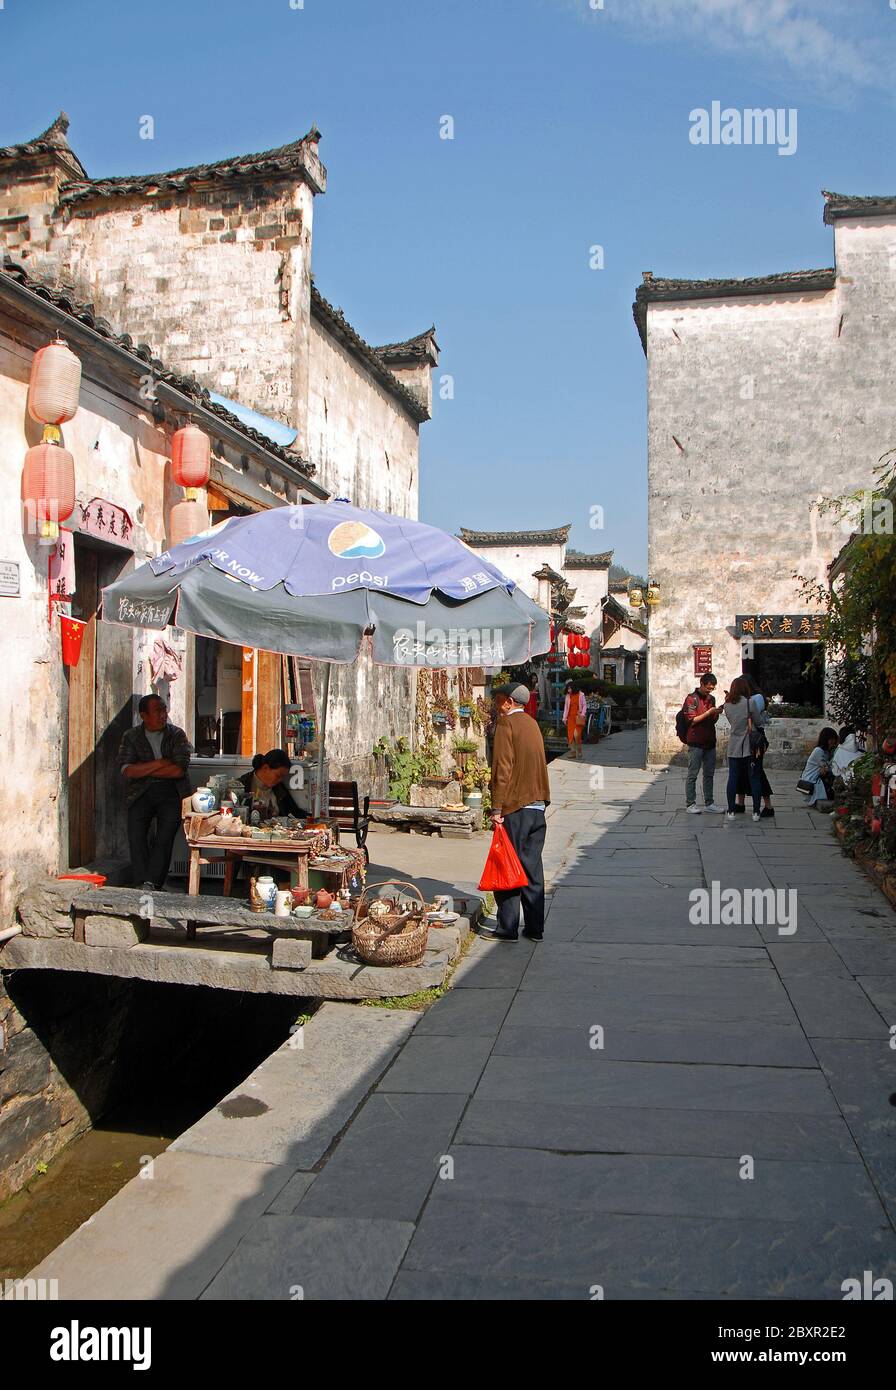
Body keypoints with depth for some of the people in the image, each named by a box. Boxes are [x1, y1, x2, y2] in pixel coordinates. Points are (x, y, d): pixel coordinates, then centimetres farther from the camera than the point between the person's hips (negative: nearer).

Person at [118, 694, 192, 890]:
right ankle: (142, 884, -14)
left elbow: (179, 770, -9)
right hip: (140, 793, 1)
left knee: (164, 839, -15)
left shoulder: (176, 734, 3)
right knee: (136, 835, -15)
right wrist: (159, 763, -10)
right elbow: (126, 770, -7)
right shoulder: (131, 736, 6)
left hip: (171, 793, -1)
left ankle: (151, 884, -15)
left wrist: (142, 770, -5)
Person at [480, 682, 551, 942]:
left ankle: (507, 928, 4)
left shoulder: (506, 723, -8)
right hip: (538, 806, 7)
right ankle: (535, 928, 13)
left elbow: (502, 767, -15)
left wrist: (497, 808, -14)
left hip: (515, 807, -7)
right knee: (532, 868, 10)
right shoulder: (532, 724, 16)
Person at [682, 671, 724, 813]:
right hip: (696, 742, -7)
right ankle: (690, 804, 2)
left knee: (709, 774, 9)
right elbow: (691, 720, -11)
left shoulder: (711, 698, 15)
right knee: (692, 774, -2)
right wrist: (708, 713, -16)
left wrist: (717, 714, -1)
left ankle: (709, 802, 16)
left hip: (710, 742, 7)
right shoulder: (692, 699, -6)